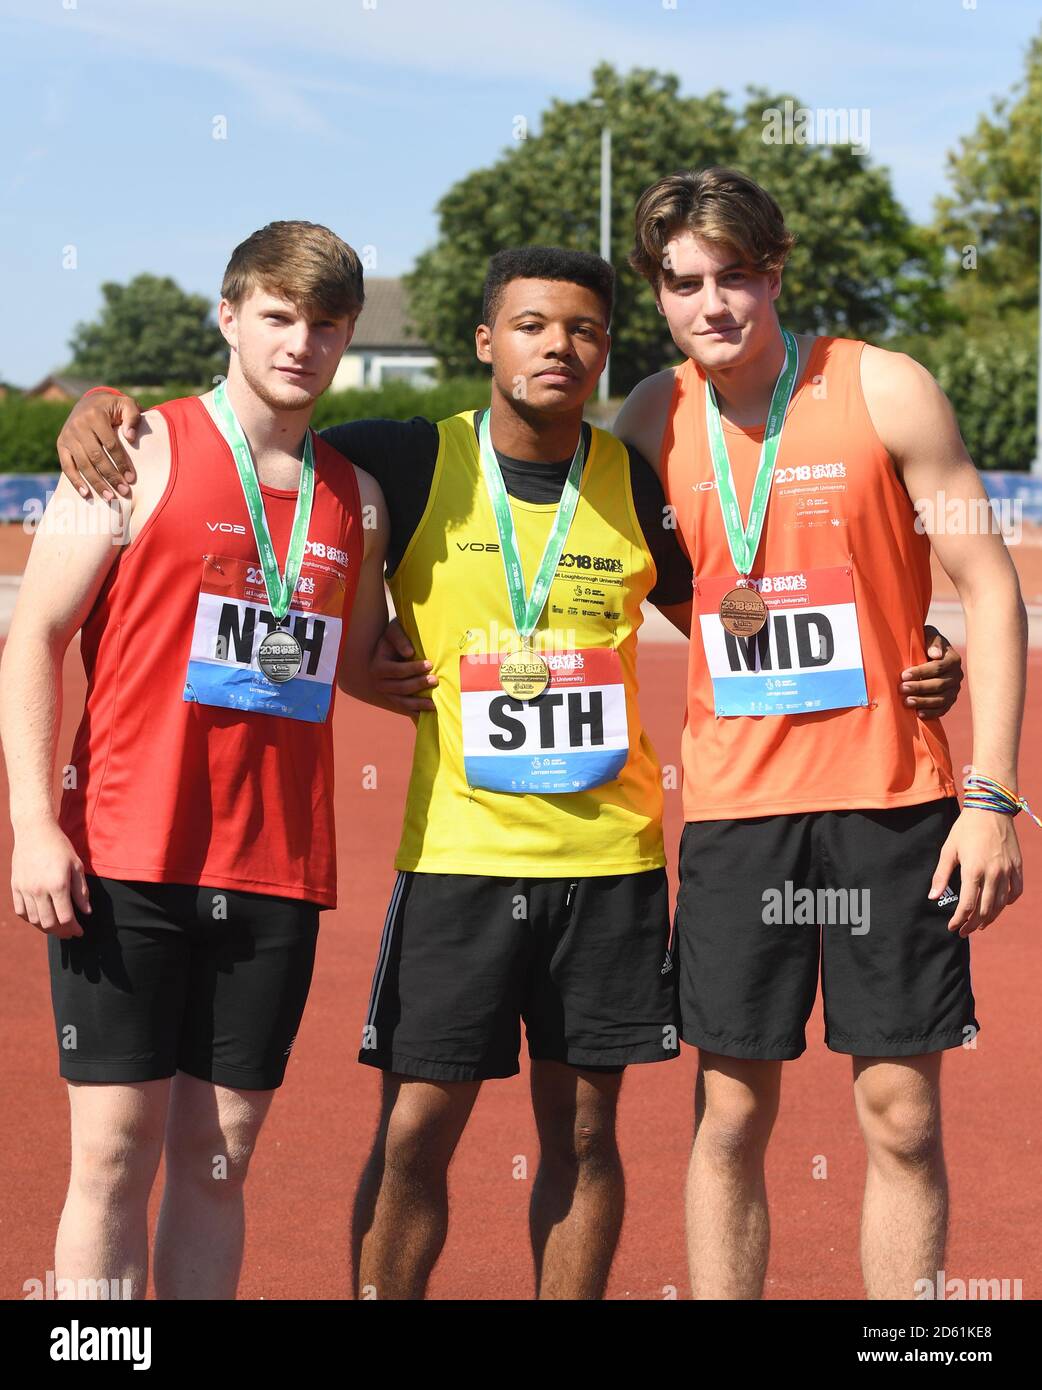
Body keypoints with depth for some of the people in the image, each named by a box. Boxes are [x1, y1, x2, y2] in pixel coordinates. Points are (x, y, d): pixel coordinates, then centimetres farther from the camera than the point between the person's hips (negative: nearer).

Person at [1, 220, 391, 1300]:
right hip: (126, 865, -4)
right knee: (115, 1150, -3)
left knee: (218, 1157, 6)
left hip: (278, 875, 4)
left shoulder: (356, 500, 13)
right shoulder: (142, 454, -1)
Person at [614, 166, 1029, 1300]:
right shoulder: (652, 419, 3)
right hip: (732, 807, 2)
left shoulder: (886, 391, -6)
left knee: (902, 1117, 1)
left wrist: (990, 796, -11)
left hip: (891, 800, -2)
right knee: (730, 1118, 5)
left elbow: (989, 589, -5)